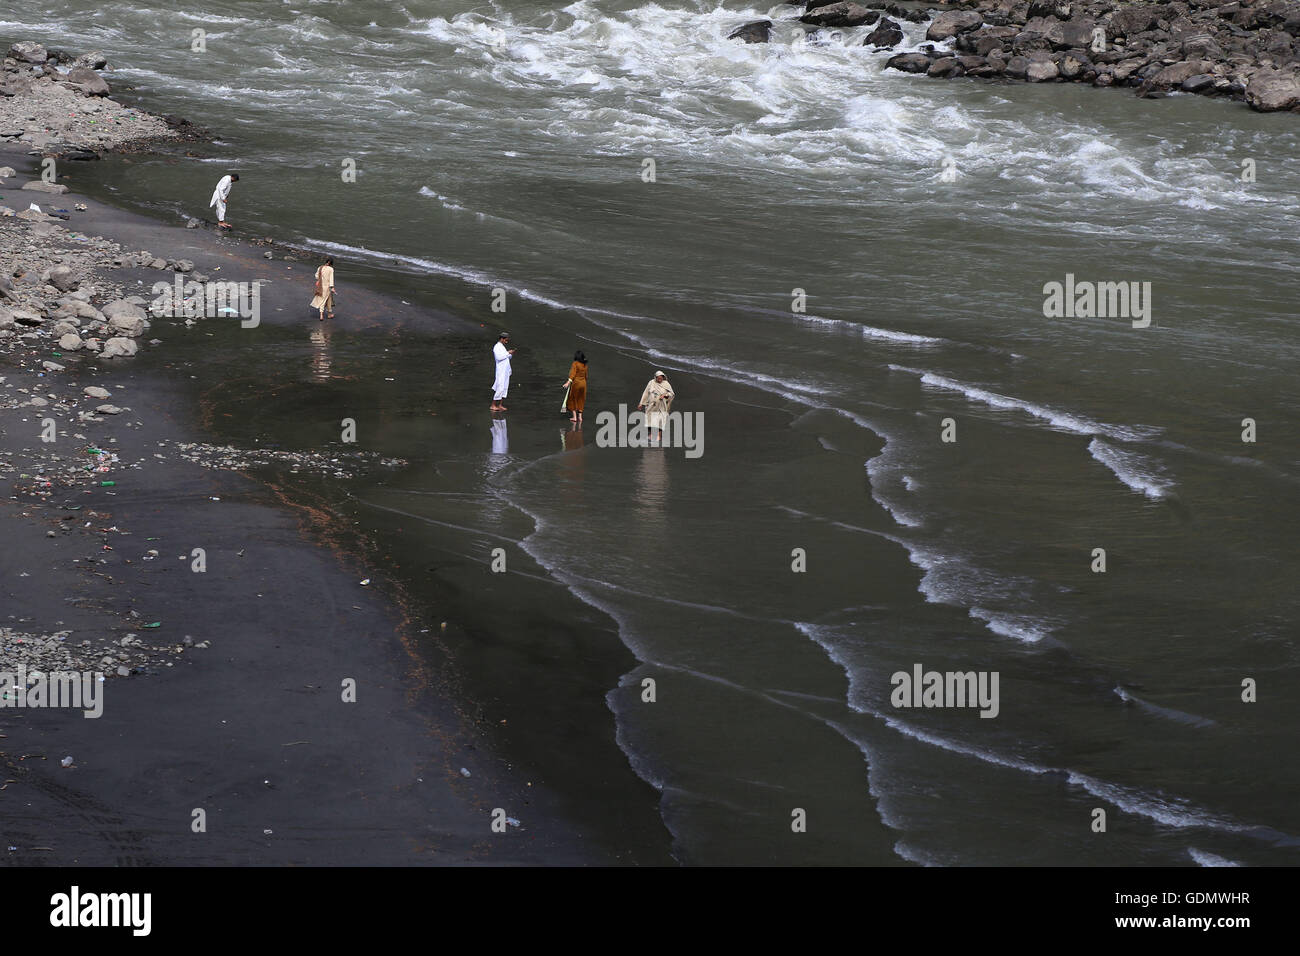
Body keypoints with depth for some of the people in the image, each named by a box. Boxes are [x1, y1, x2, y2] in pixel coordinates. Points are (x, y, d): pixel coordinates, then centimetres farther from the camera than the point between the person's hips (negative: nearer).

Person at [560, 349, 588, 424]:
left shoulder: (575, 363, -12)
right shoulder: (585, 365, 7)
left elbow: (573, 374, -22)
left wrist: (568, 382, -28)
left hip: (576, 382, -6)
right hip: (583, 383, 6)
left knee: (573, 400, 6)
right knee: (580, 400, 14)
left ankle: (574, 416, 3)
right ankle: (580, 416, 15)